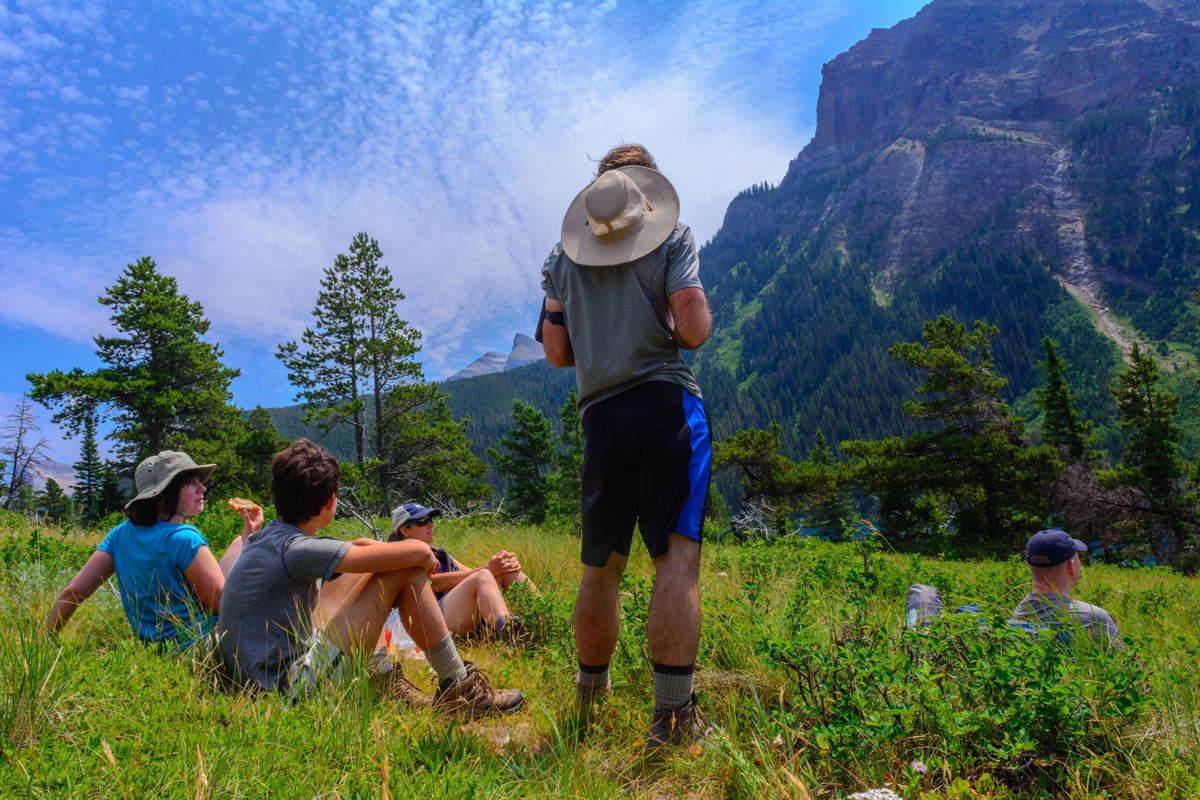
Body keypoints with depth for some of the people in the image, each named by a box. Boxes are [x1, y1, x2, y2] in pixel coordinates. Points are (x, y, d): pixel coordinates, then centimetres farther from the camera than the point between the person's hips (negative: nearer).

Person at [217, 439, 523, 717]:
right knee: (406, 571, -11)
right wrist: (428, 558, 2)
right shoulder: (298, 550, -21)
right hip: (293, 687, -9)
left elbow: (359, 546, 24)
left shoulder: (266, 538, 8)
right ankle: (459, 689, 0)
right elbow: (418, 551, -21)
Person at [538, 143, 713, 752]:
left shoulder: (562, 257, 15)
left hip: (600, 418, 4)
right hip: (668, 407, -3)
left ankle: (589, 697, 31)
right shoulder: (672, 238, 5)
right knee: (677, 559, -6)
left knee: (599, 569, 15)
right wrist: (697, 319, 14)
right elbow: (693, 329, -9)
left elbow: (556, 352, 11)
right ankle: (672, 716, -9)